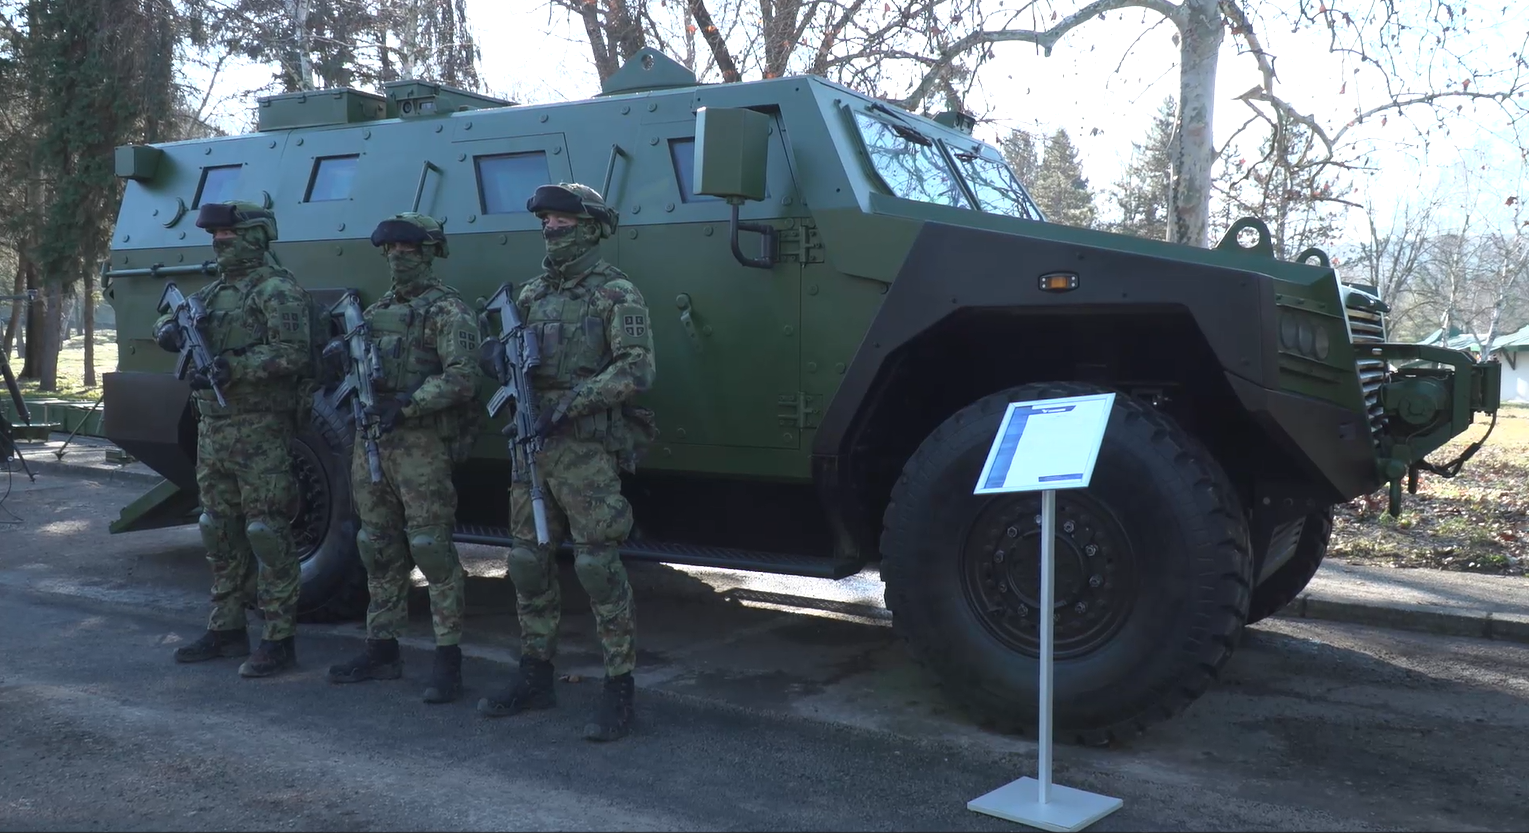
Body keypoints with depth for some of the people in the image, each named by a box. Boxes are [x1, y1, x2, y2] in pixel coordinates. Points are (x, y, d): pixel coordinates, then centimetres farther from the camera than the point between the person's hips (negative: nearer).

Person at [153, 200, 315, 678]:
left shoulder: (277, 290, -9)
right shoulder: (215, 290, 17)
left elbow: (292, 352, -19)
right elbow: (167, 323, 24)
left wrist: (233, 367, -26)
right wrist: (172, 330, 0)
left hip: (259, 430, -9)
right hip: (213, 428, 9)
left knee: (266, 534, -6)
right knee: (219, 532, 14)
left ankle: (279, 641, 0)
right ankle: (225, 630, 25)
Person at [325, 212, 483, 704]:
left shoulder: (447, 311, -6)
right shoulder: (377, 311, 18)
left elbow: (462, 378, -17)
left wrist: (406, 406, -22)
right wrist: (342, 356, 0)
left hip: (421, 446, -8)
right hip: (371, 443, 8)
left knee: (431, 549, -7)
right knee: (378, 551, 12)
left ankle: (448, 659, -1)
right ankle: (381, 650, 23)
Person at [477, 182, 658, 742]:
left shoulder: (616, 294, -5)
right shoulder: (532, 293, 16)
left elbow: (637, 370, -14)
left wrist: (571, 402, -20)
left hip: (586, 450, -7)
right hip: (531, 445, 7)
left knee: (598, 566, -6)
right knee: (528, 561, 11)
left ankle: (618, 690, 2)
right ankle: (536, 678, 23)